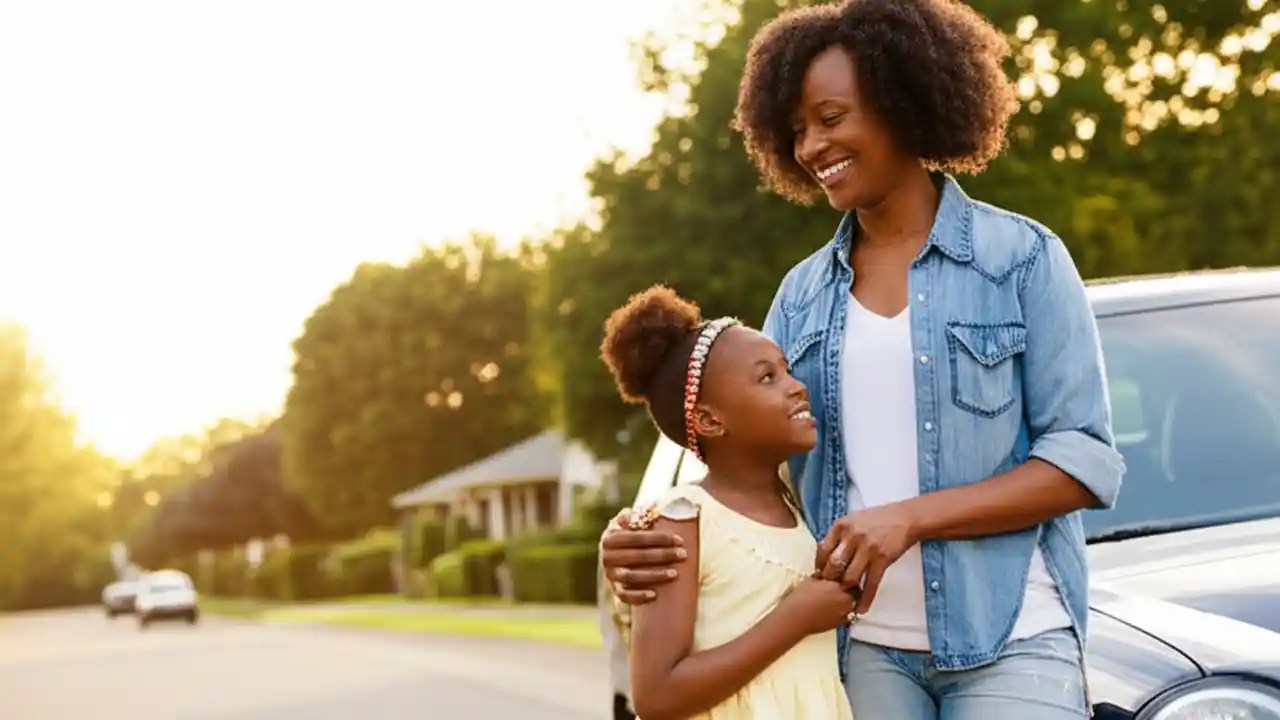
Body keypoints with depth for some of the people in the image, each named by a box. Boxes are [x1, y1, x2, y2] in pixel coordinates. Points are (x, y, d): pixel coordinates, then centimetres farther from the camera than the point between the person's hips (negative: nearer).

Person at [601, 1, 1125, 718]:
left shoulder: (1022, 257, -1)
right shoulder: (803, 294, 10)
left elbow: (1087, 460, -7)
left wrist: (909, 517, -17)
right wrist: (649, 541, -15)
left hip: (1010, 640, -3)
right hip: (860, 646, 4)